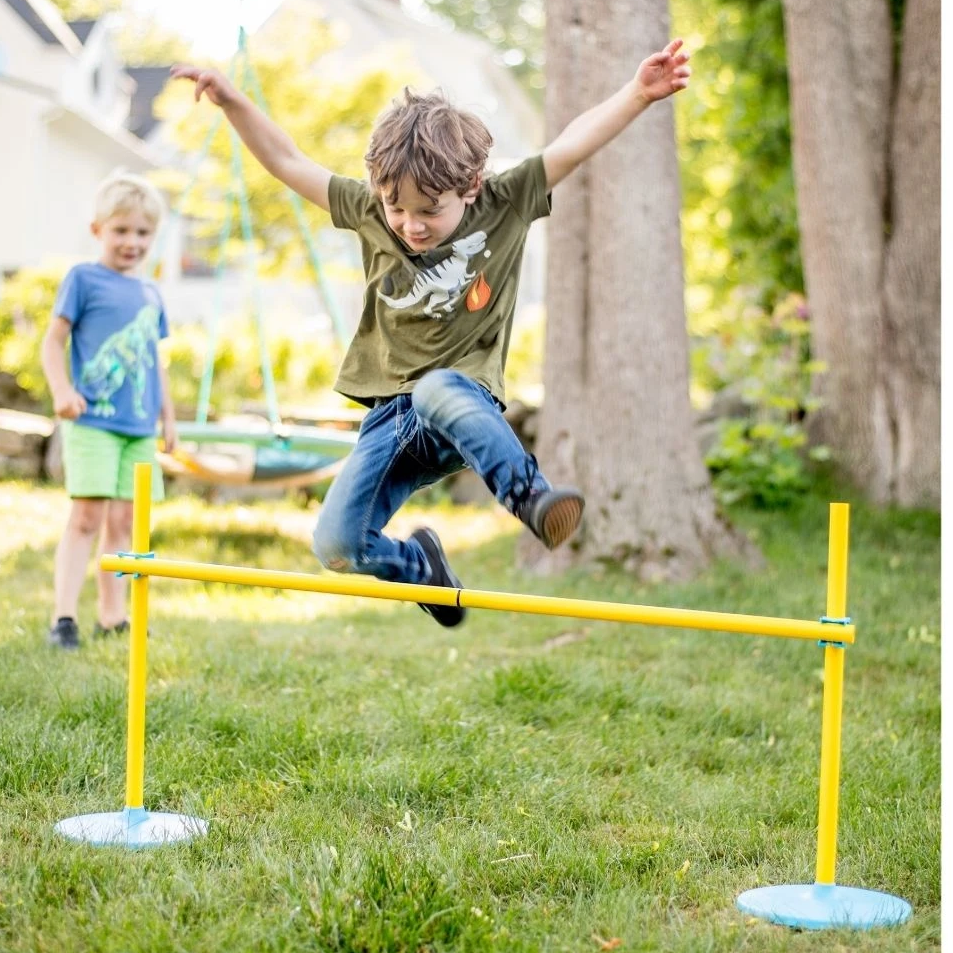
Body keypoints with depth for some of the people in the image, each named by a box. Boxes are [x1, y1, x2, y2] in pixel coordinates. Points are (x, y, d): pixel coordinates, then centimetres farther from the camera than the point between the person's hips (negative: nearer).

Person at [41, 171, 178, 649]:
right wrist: (62, 390, -17)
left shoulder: (150, 294, 17)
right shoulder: (84, 279, 0)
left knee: (122, 521, 7)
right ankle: (63, 618, -10)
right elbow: (54, 340, -3)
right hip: (93, 420, -5)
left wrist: (168, 415, 22)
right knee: (87, 516, -11)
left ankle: (112, 617, 14)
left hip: (140, 427, 6)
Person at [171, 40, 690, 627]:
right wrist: (232, 102, -2)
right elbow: (287, 163, 7)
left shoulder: (504, 206, -2)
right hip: (392, 417, 4)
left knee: (436, 390, -41)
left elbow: (573, 145, -10)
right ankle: (418, 564, 22)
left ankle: (531, 496, -32)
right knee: (336, 546, -11)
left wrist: (639, 93, -20)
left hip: (467, 401, -4)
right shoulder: (370, 214, 4)